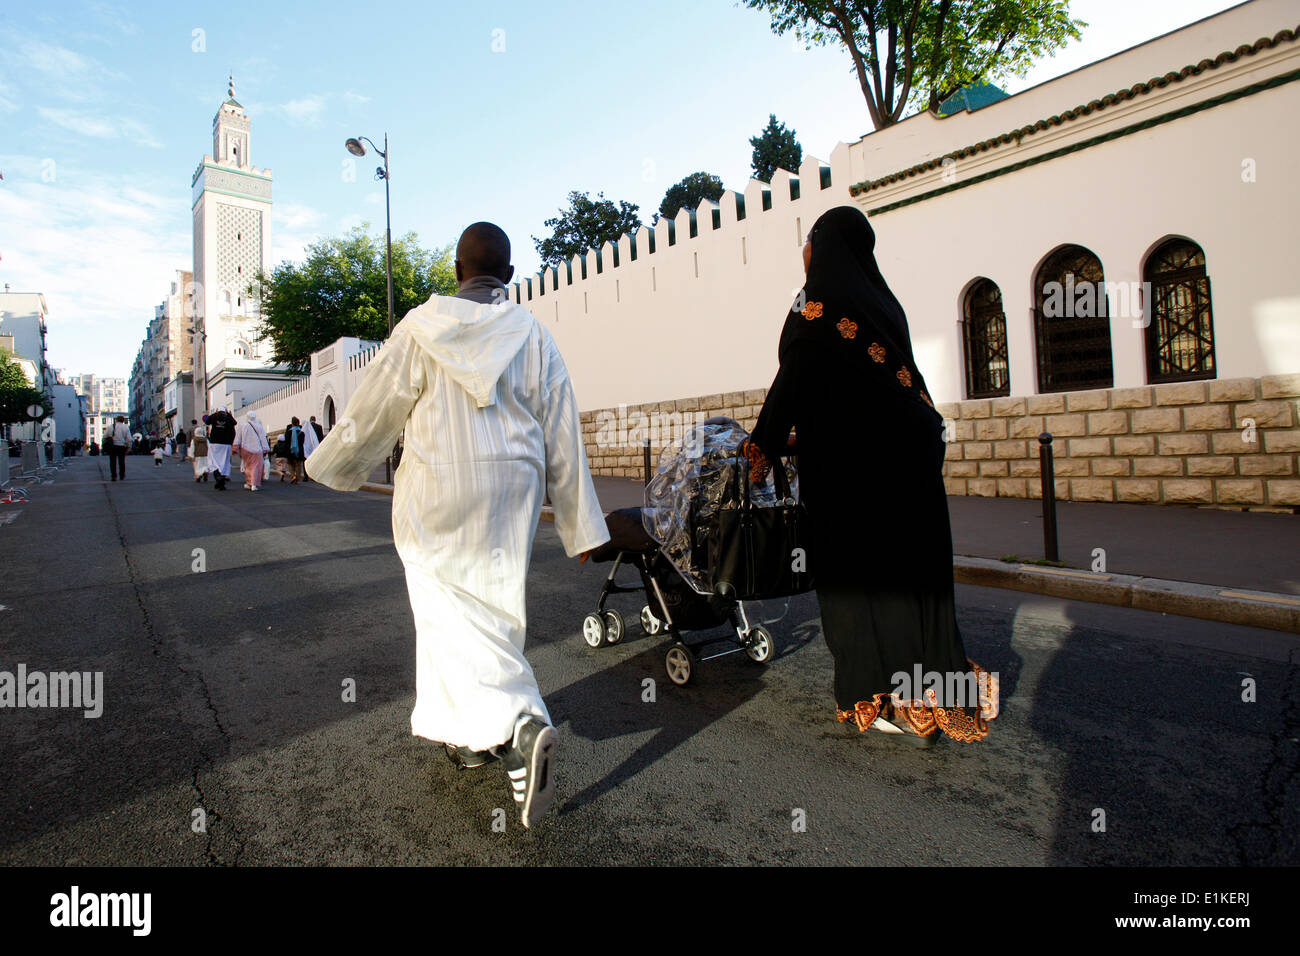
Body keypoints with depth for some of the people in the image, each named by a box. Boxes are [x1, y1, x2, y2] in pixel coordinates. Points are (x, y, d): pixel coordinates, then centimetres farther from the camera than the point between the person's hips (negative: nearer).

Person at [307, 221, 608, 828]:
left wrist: (332, 465, 24)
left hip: (437, 490, -3)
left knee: (451, 612, 0)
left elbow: (374, 409, 4)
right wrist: (579, 524, 7)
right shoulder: (533, 335, 4)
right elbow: (562, 435, 2)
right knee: (489, 607, 15)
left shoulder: (422, 327, -2)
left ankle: (521, 726, -20)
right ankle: (467, 734, 31)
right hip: (511, 490, 4)